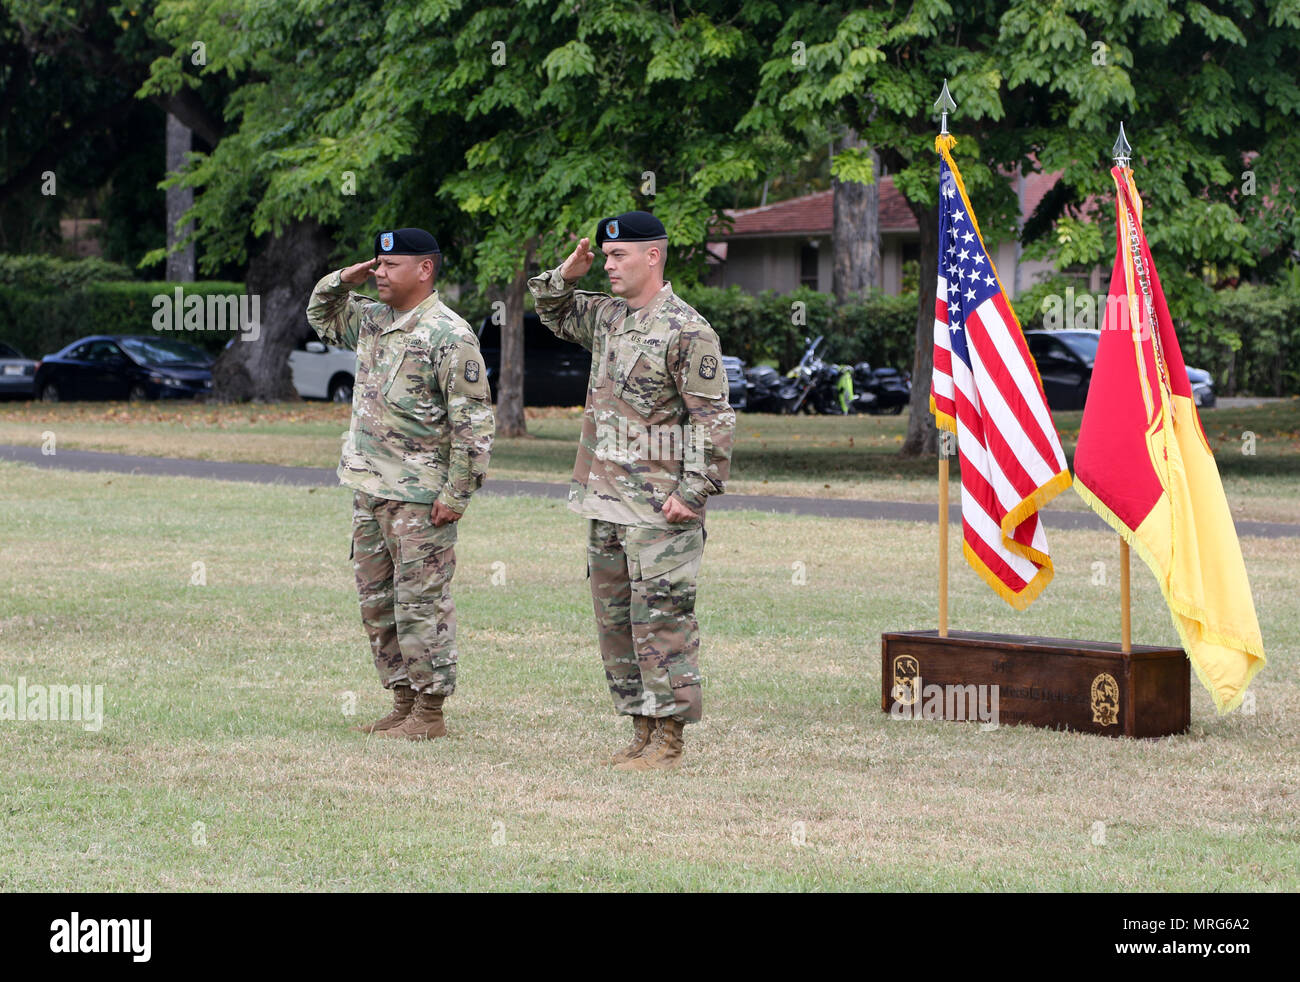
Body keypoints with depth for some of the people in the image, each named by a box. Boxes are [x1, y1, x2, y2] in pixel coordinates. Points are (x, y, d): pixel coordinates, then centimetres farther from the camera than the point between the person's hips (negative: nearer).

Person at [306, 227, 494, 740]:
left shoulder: (449, 335, -13)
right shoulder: (371, 320, 12)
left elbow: (474, 422, -15)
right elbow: (321, 315, 31)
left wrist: (457, 494, -18)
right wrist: (344, 279, 10)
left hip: (420, 496, -9)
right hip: (368, 487, 9)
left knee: (421, 602, -4)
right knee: (377, 602, 13)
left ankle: (430, 712, 3)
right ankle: (403, 703, 22)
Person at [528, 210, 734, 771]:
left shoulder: (686, 332, -11)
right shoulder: (607, 316, 13)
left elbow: (714, 420, -13)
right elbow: (552, 311, 31)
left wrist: (694, 493, -18)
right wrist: (566, 275, 9)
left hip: (658, 507, -9)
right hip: (605, 500, 9)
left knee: (660, 620, -7)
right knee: (614, 619, 11)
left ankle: (668, 741, -3)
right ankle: (641, 731, 19)